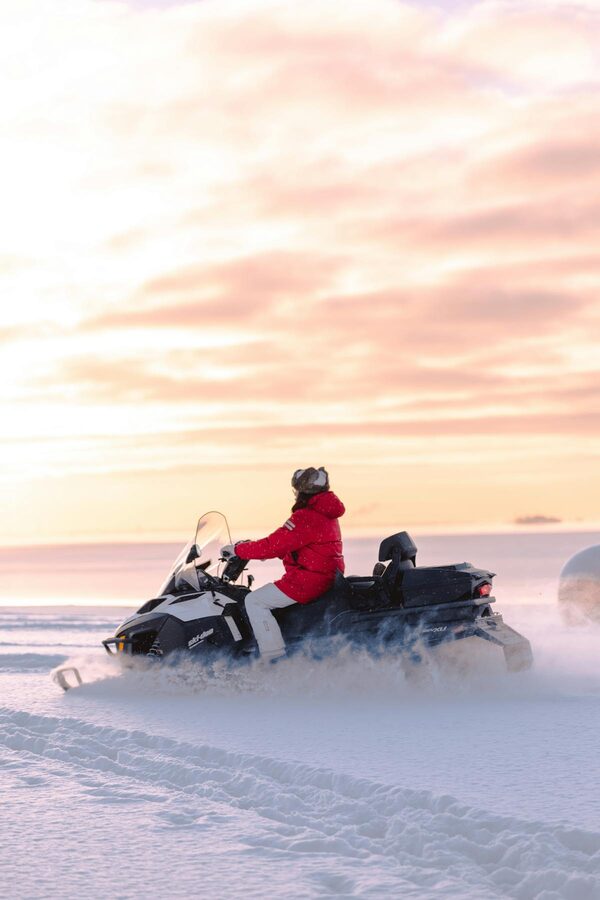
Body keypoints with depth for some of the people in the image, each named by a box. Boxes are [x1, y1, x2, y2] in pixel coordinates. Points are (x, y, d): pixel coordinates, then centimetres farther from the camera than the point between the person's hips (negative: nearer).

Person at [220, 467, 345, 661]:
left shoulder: (305, 517, -19)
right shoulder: (326, 514, 14)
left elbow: (274, 545, -21)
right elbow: (287, 543, 21)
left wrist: (238, 549, -10)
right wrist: (251, 547, 18)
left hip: (306, 581, -11)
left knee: (254, 601, -10)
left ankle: (275, 659, -17)